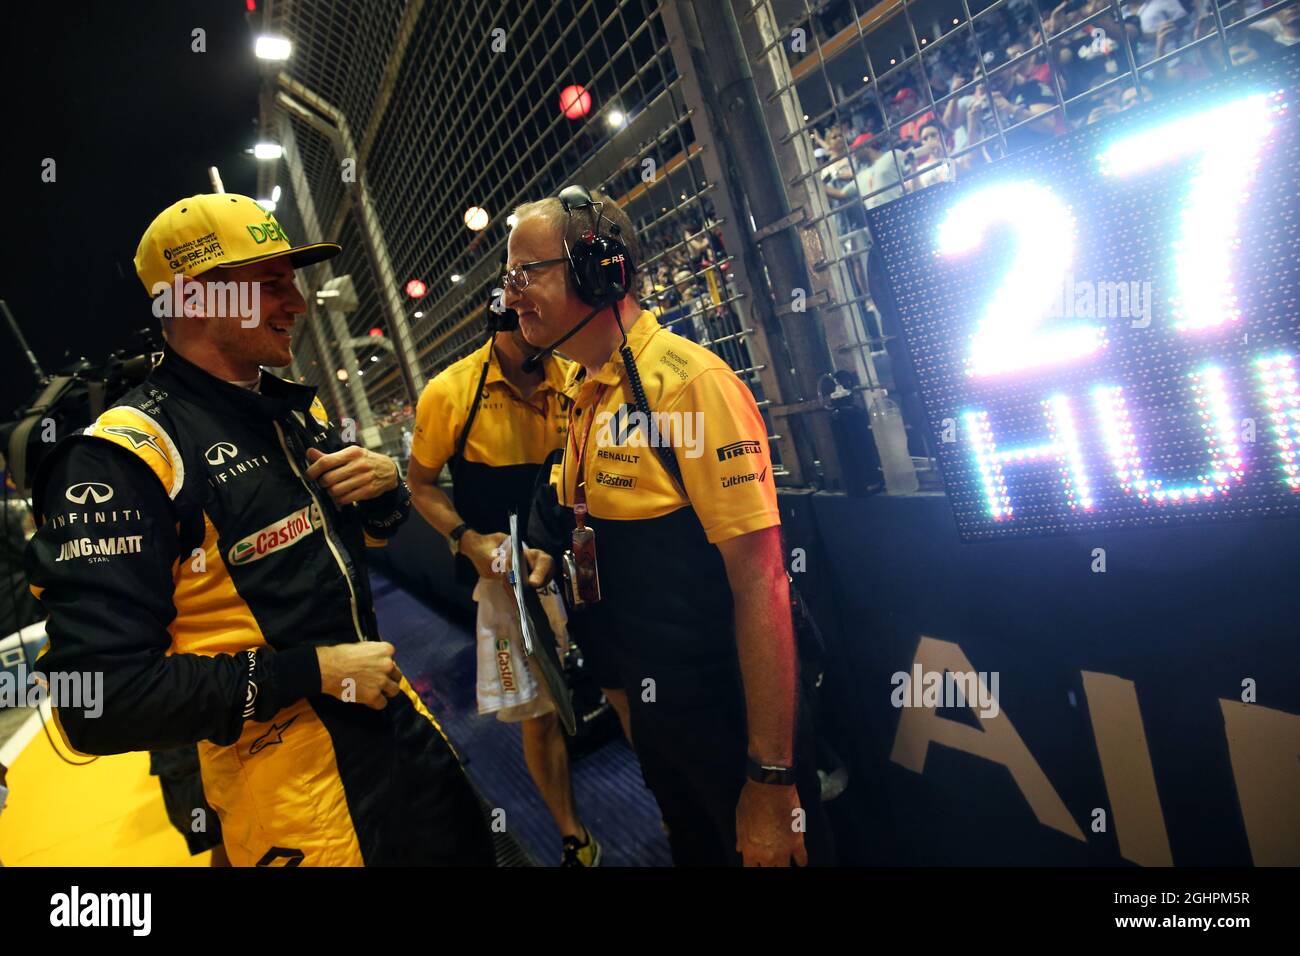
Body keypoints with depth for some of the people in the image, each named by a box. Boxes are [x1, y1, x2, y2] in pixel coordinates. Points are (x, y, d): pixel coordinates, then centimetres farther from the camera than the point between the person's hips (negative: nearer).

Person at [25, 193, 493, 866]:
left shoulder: (296, 409, 6)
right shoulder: (123, 456, -18)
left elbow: (373, 531, 19)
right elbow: (102, 700, -24)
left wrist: (386, 483, -5)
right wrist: (314, 670, -22)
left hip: (398, 722, 7)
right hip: (293, 786, -7)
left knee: (468, 847, 22)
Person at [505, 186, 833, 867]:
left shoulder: (686, 381, -21)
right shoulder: (583, 392, 5)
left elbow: (759, 580, -24)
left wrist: (771, 778, -23)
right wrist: (554, 555, -1)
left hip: (726, 717, -8)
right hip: (653, 709, 8)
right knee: (693, 847, 26)